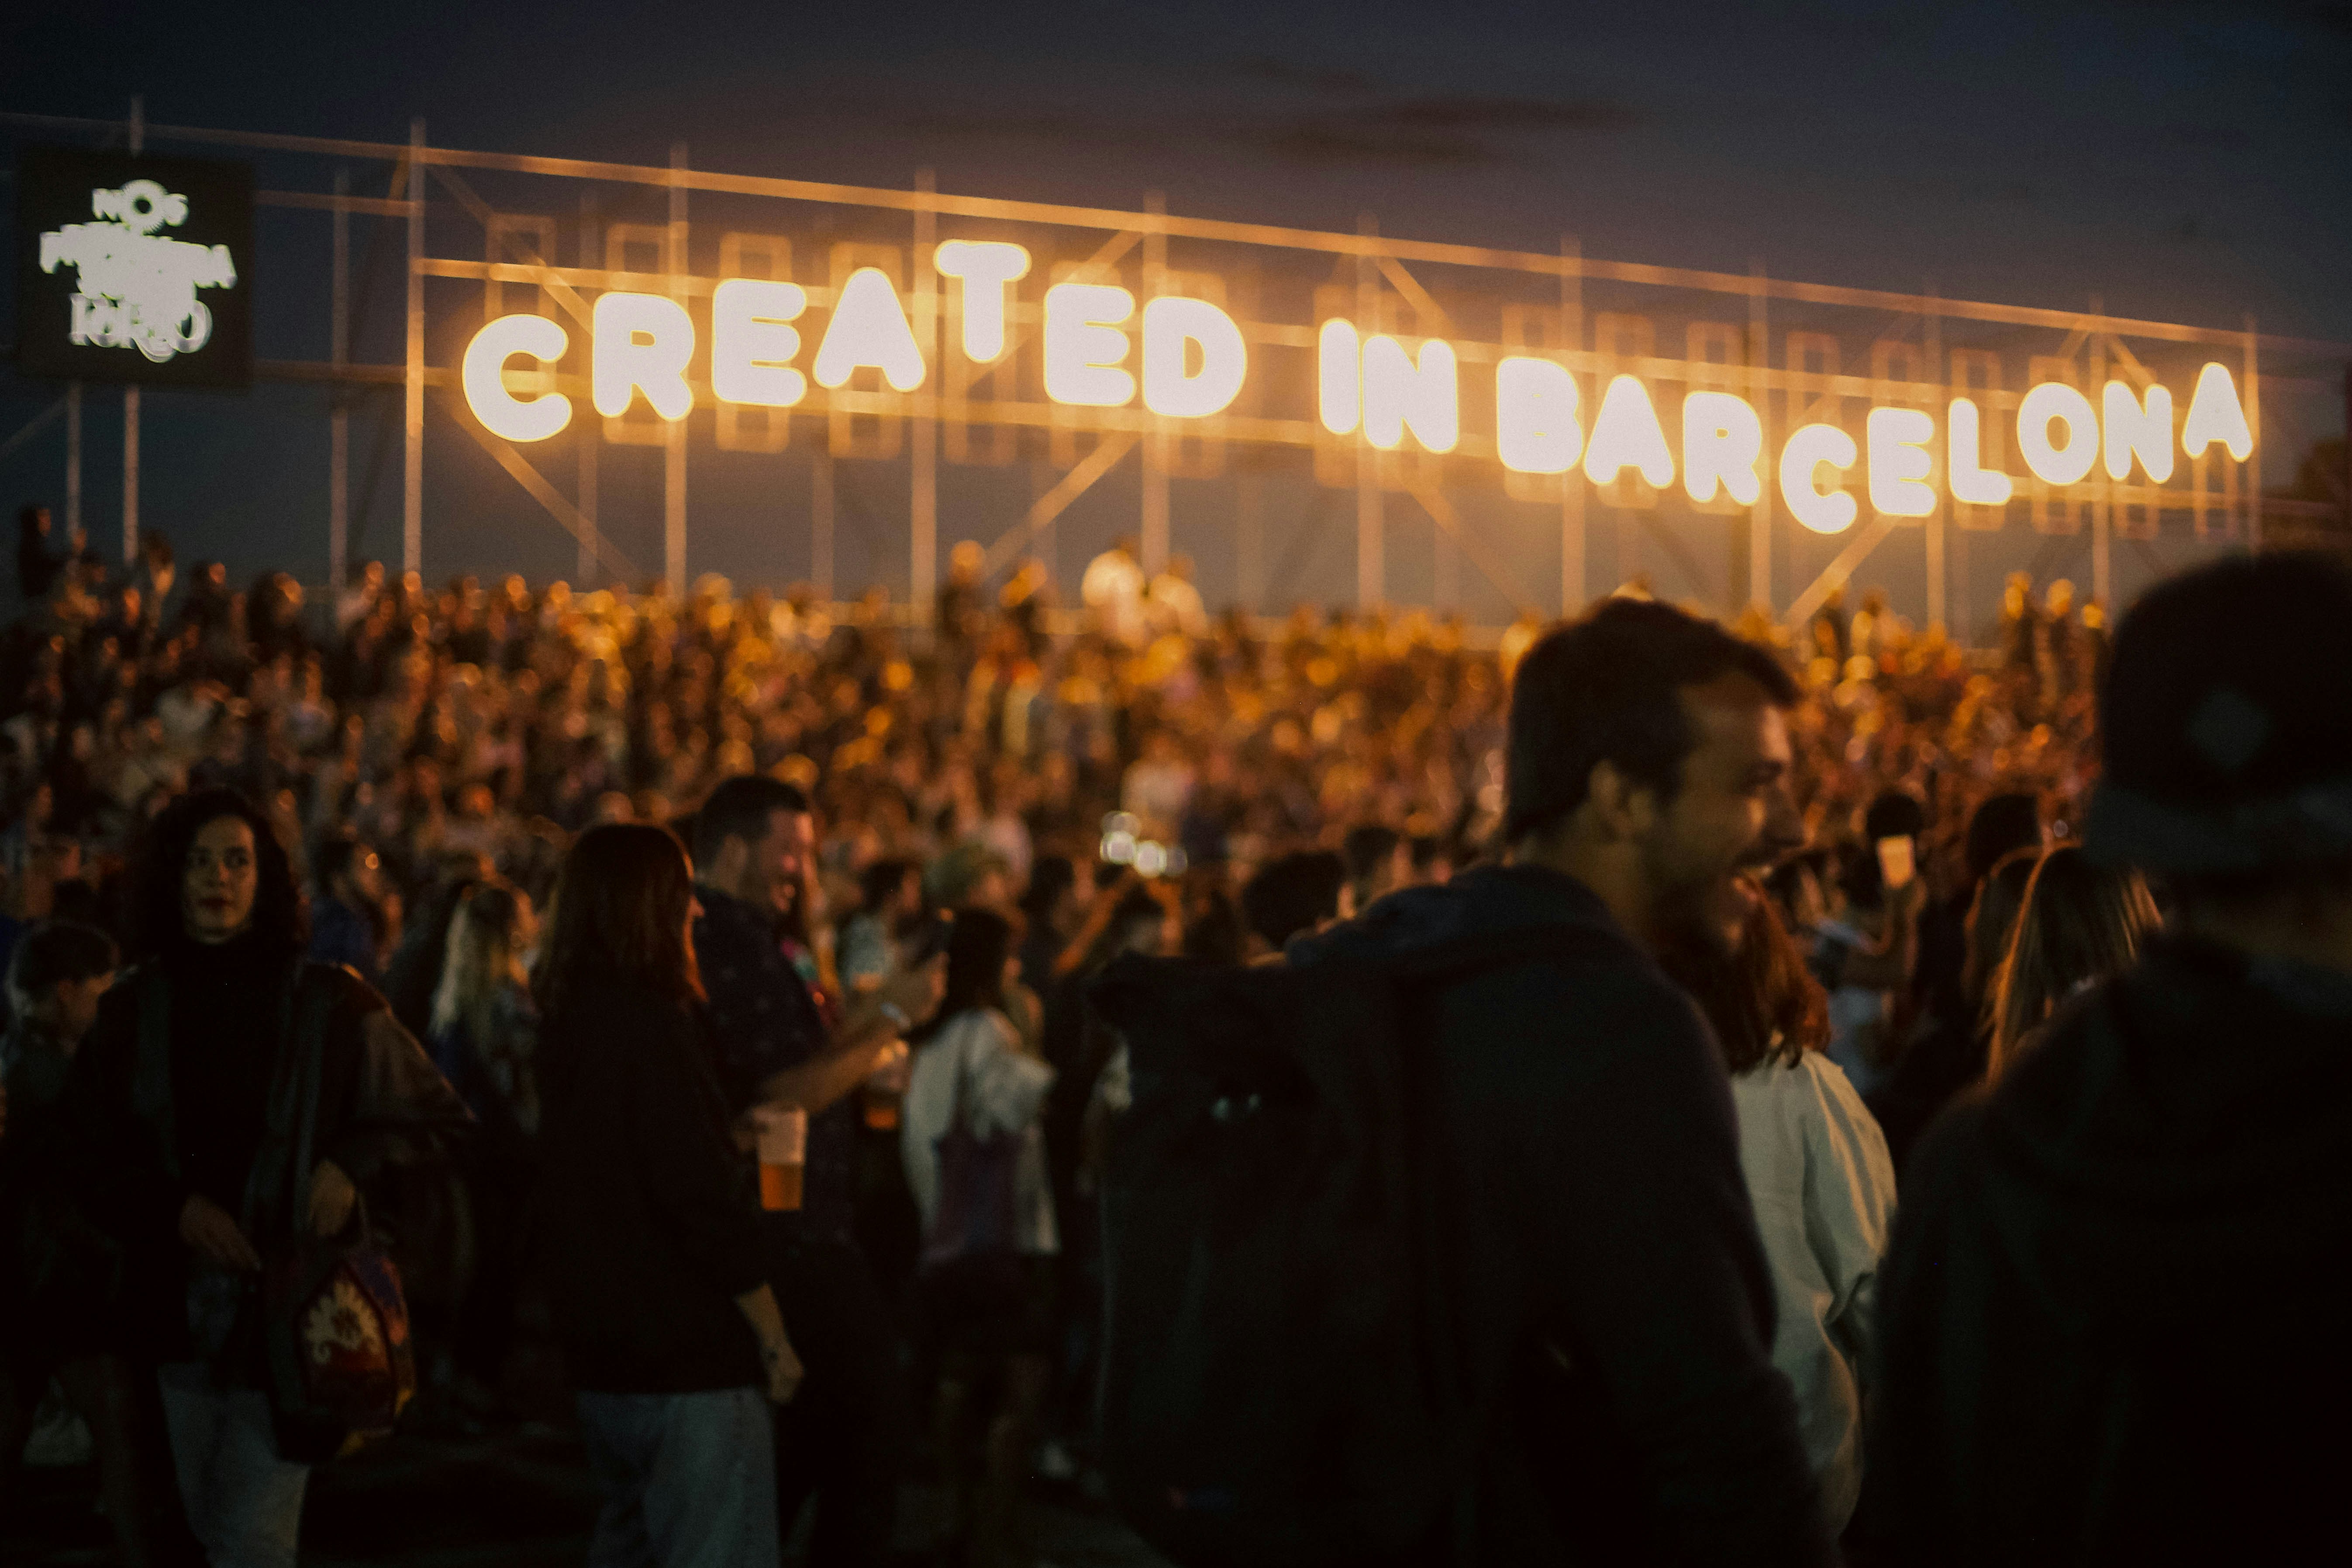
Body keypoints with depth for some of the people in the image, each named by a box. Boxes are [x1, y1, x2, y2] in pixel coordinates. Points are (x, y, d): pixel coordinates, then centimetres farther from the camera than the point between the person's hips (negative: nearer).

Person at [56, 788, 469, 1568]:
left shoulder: (327, 1002, -2)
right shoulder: (133, 1011, 7)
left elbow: (440, 1117, 5)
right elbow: (91, 1161, 9)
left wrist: (352, 1164, -12)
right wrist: (177, 1208, -9)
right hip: (184, 1308, 4)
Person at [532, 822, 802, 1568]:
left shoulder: (572, 1022, 9)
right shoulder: (654, 1024, -18)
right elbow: (706, 1199, -19)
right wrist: (774, 1337, -12)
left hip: (602, 1358, 9)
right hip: (690, 1364, -9)